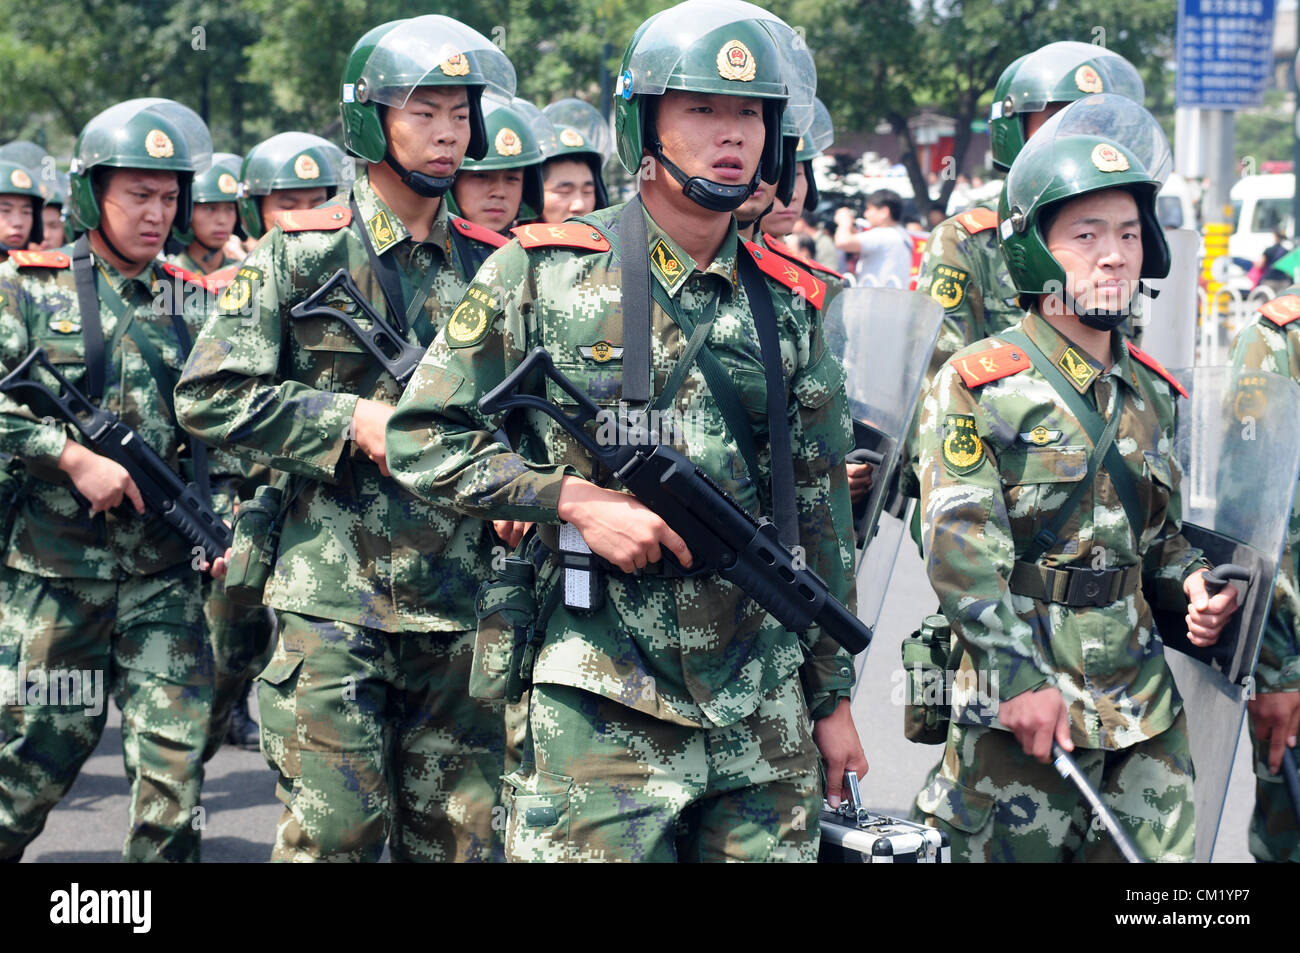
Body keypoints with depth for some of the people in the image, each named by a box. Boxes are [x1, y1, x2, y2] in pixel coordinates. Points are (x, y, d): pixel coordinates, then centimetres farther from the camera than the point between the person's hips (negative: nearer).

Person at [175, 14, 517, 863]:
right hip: (336, 594, -4)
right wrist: (352, 421, -12)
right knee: (335, 829, -4)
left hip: (463, 599, 4)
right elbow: (208, 396, -4)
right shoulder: (300, 256, 0)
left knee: (462, 832, 8)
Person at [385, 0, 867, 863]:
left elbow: (821, 512, 13)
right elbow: (422, 440, -2)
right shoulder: (543, 274, -2)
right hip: (604, 704, -3)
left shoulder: (789, 304, 8)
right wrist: (579, 501, -14)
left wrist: (831, 696, 14)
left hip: (764, 705, 4)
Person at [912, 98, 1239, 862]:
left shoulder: (1153, 392, 13)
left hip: (1144, 710, 6)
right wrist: (1019, 678, -17)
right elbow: (962, 547, -13)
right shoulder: (979, 384, -7)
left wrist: (1194, 582, 0)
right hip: (1021, 709, -5)